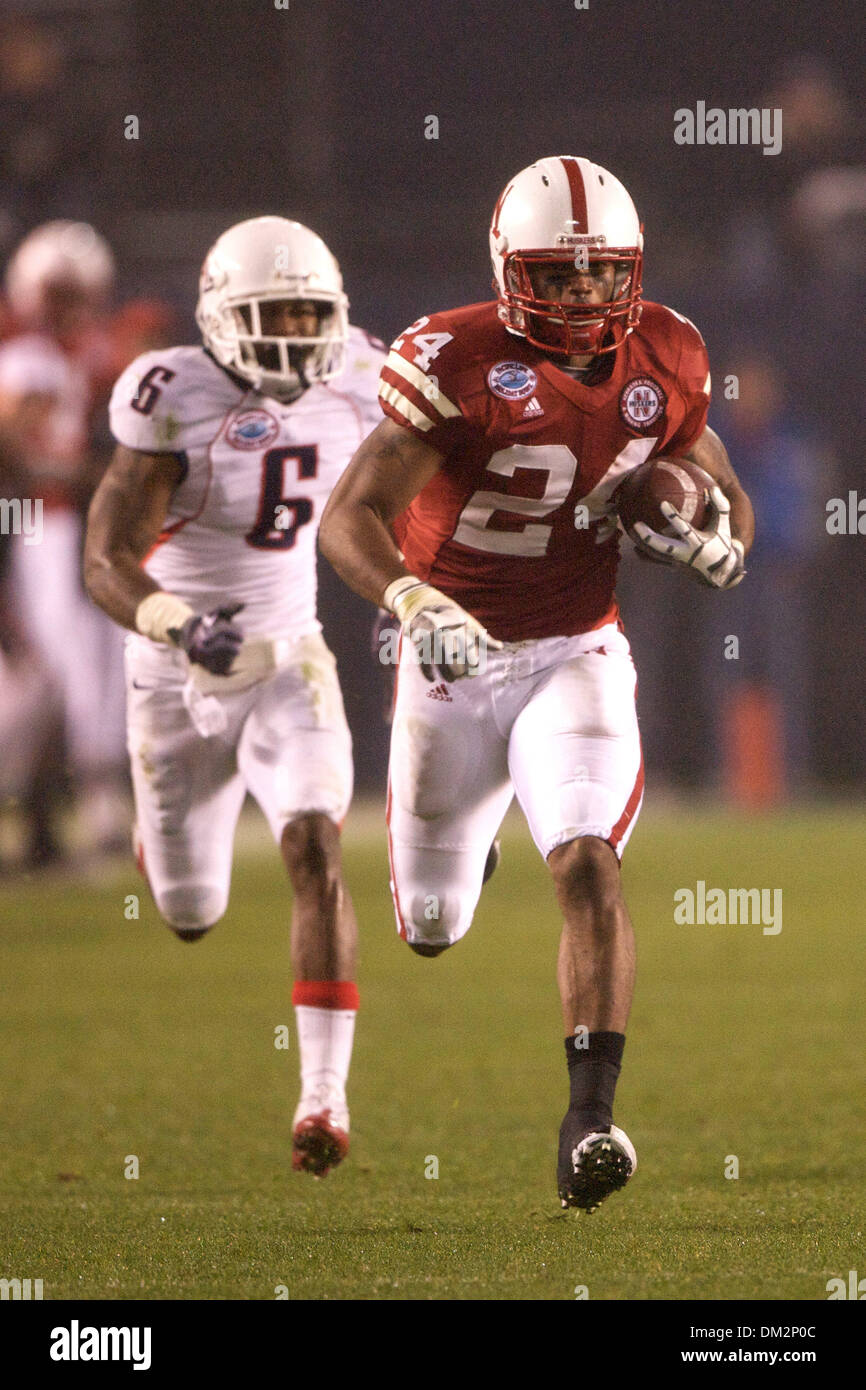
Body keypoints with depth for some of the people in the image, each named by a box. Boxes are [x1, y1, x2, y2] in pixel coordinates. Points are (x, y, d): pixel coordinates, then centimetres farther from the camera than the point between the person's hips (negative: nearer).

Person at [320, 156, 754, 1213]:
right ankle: (460, 842, 52)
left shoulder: (662, 362, -3)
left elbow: (726, 499, 13)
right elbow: (350, 516, -23)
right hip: (454, 655, -1)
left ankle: (589, 1121, -24)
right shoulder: (461, 362, -18)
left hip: (576, 655, 1)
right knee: (431, 931, 12)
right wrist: (410, 600, -43)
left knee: (587, 868, -23)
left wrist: (709, 536, -12)